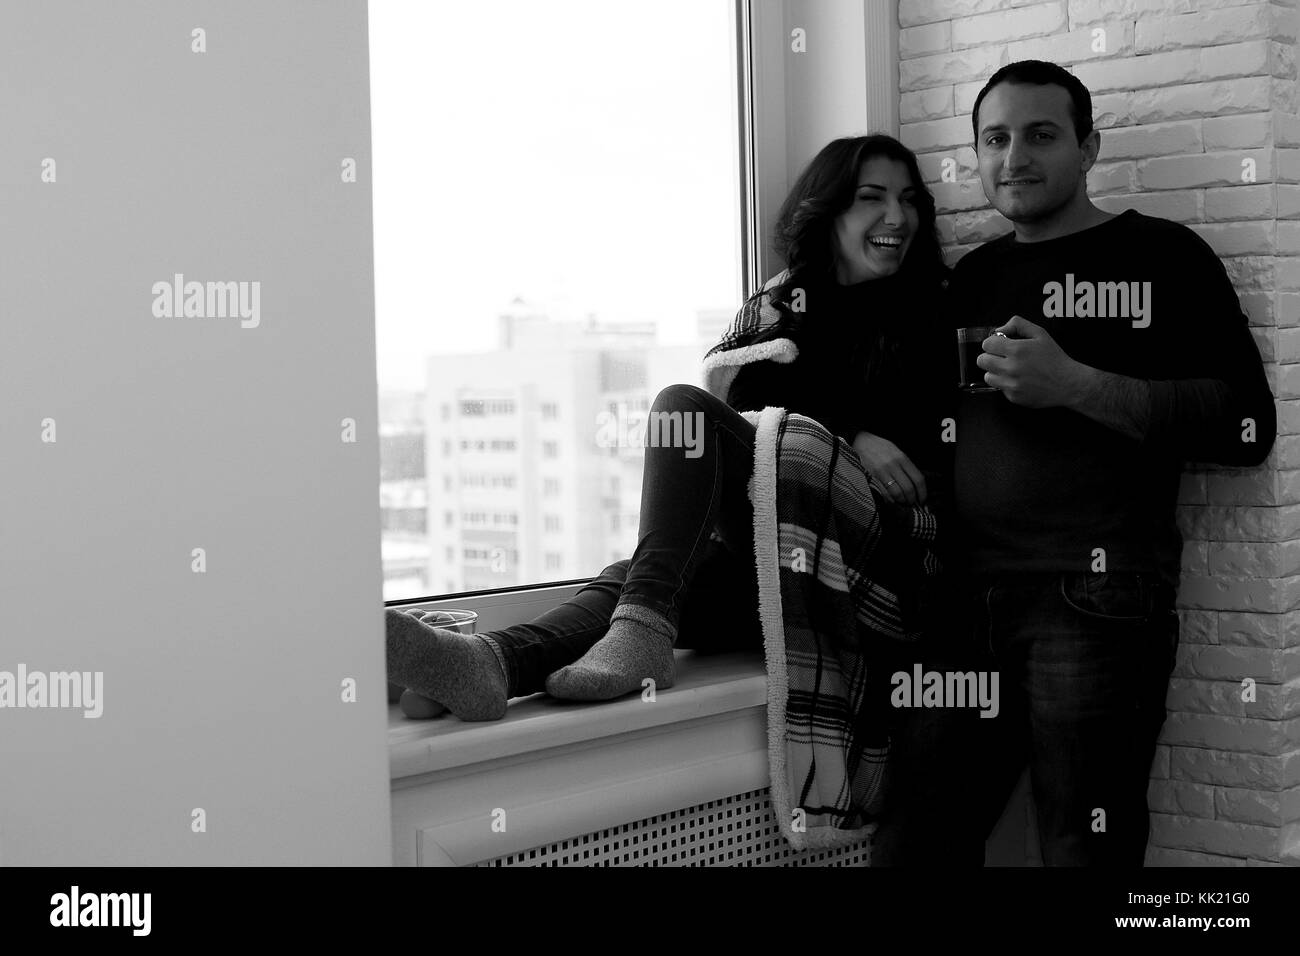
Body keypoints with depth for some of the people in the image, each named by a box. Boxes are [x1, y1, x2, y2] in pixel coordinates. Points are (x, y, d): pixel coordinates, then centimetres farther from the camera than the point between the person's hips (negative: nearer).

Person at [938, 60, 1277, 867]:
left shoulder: (1161, 255, 1)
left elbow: (1246, 426, -9)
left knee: (1084, 848, 1)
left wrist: (1074, 384, -15)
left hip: (1094, 596, -5)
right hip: (963, 596, 5)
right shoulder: (973, 276, 17)